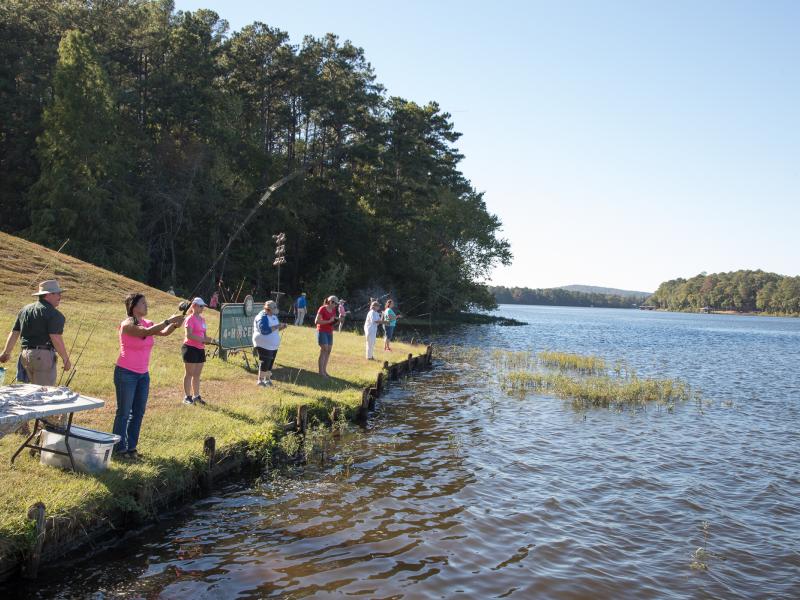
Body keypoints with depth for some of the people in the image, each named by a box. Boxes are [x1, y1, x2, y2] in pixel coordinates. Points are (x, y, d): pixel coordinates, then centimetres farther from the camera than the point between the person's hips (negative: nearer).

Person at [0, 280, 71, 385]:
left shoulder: (25, 309, 15)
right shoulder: (54, 314, -11)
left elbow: (14, 333, 17)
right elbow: (56, 339, -17)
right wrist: (66, 359, -11)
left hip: (25, 355, 8)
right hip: (43, 356, -8)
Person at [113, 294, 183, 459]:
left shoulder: (147, 323, 5)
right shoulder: (127, 324, -15)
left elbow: (164, 332, -8)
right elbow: (146, 332, -32)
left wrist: (175, 324, -26)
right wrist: (168, 320, -32)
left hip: (143, 374, 7)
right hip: (126, 374, -7)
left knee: (138, 412, 10)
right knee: (124, 412, 1)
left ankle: (131, 447, 21)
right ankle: (119, 449, 12)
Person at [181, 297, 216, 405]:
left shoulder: (202, 319, 14)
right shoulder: (190, 319, -10)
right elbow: (189, 335, -20)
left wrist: (209, 340, 0)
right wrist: (203, 340, -24)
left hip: (200, 349, 8)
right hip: (191, 348, -8)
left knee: (197, 374, 12)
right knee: (189, 374, 0)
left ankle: (196, 395, 19)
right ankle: (187, 397, 7)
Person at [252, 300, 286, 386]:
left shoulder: (273, 316, 12)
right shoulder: (262, 317, -16)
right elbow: (265, 330, -28)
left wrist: (281, 327, 3)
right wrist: (277, 326, -26)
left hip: (273, 345, 9)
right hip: (263, 345, -9)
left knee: (270, 362, 13)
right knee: (265, 362, -8)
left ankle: (267, 379, 24)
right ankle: (260, 380, 2)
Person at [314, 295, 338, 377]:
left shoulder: (333, 310, 8)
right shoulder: (322, 309, -14)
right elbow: (316, 321, -18)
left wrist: (336, 320, -3)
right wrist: (329, 321, -22)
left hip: (330, 332, 8)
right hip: (322, 331, -7)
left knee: (329, 350, 5)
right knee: (324, 350, -13)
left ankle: (324, 370, 12)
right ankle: (321, 372, -11)